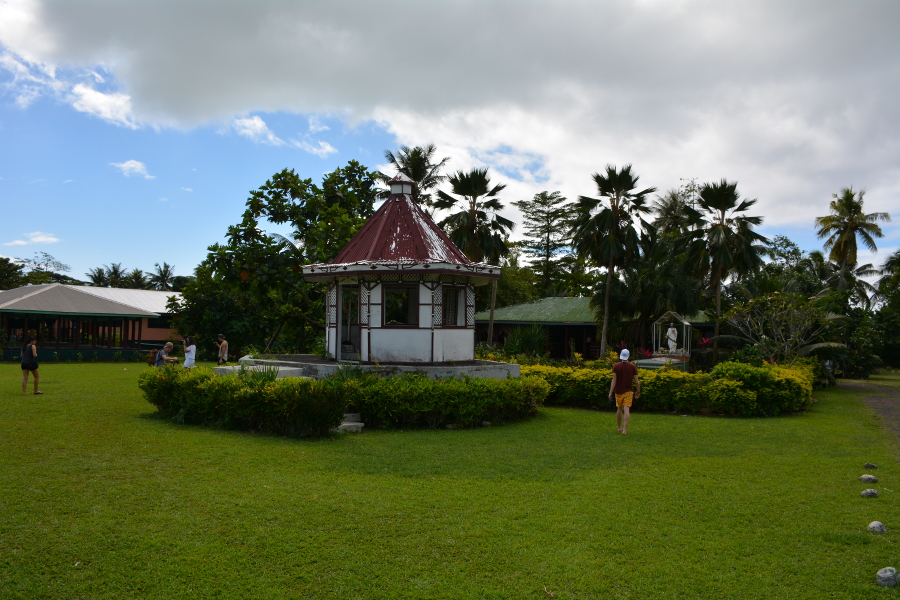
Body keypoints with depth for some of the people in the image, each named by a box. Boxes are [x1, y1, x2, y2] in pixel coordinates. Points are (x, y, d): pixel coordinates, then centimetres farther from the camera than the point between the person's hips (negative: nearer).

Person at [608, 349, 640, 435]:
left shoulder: (616, 366, -6)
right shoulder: (633, 366, -4)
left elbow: (614, 380, -11)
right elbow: (637, 381, -2)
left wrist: (610, 393, -10)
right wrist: (638, 392, 12)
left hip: (618, 391, 1)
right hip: (628, 391, -1)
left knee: (619, 409, 16)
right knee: (626, 410, -6)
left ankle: (620, 428, 27)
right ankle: (624, 429, -15)